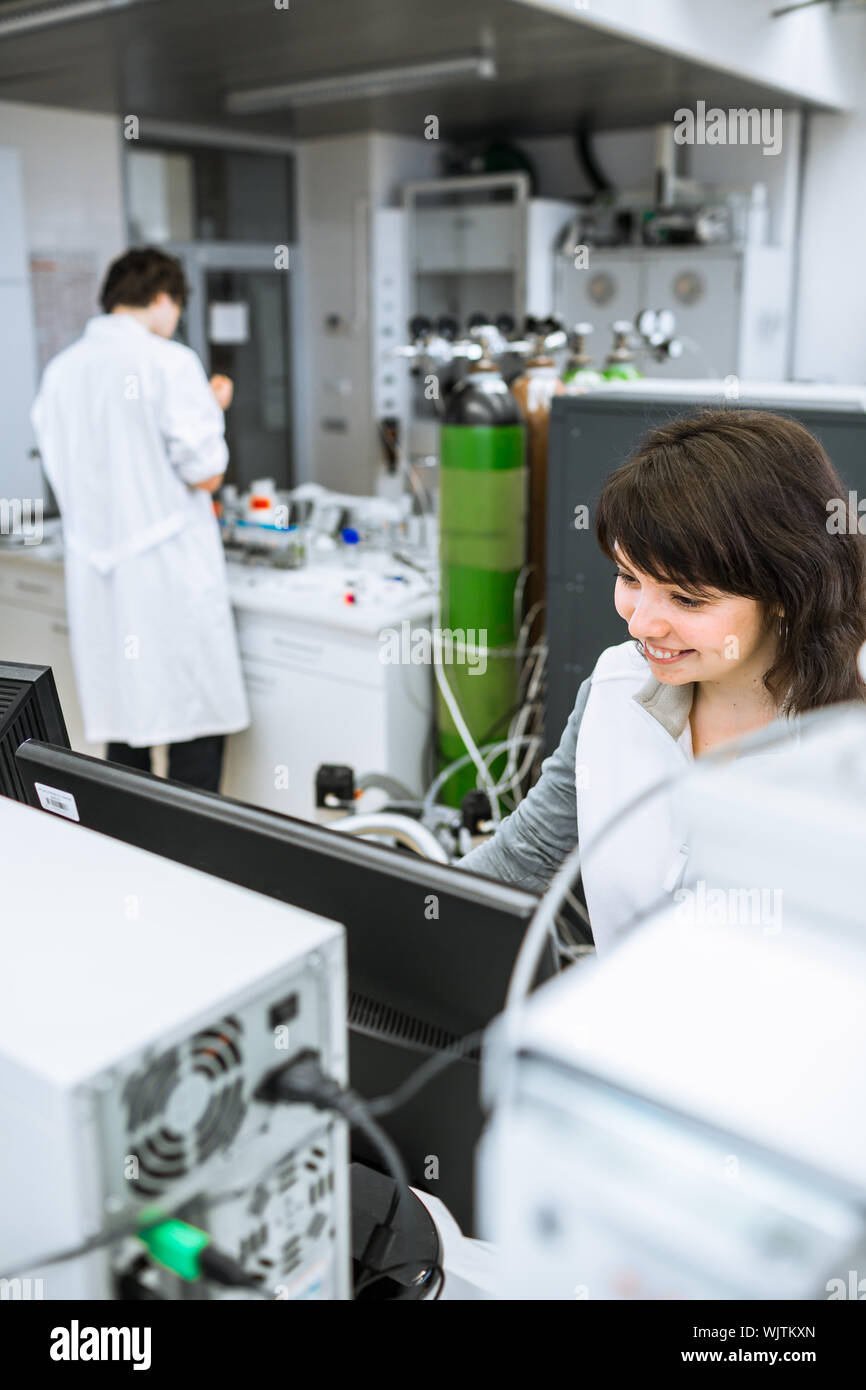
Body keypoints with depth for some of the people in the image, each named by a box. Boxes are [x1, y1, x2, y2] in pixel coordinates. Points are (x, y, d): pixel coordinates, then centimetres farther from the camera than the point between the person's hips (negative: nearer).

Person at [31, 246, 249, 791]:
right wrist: (214, 408, 6)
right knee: (196, 725, 2)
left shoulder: (60, 369, 9)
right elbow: (206, 474, -11)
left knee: (122, 725, 13)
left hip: (96, 574, 6)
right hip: (172, 576, -6)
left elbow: (63, 475, 15)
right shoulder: (170, 362, -10)